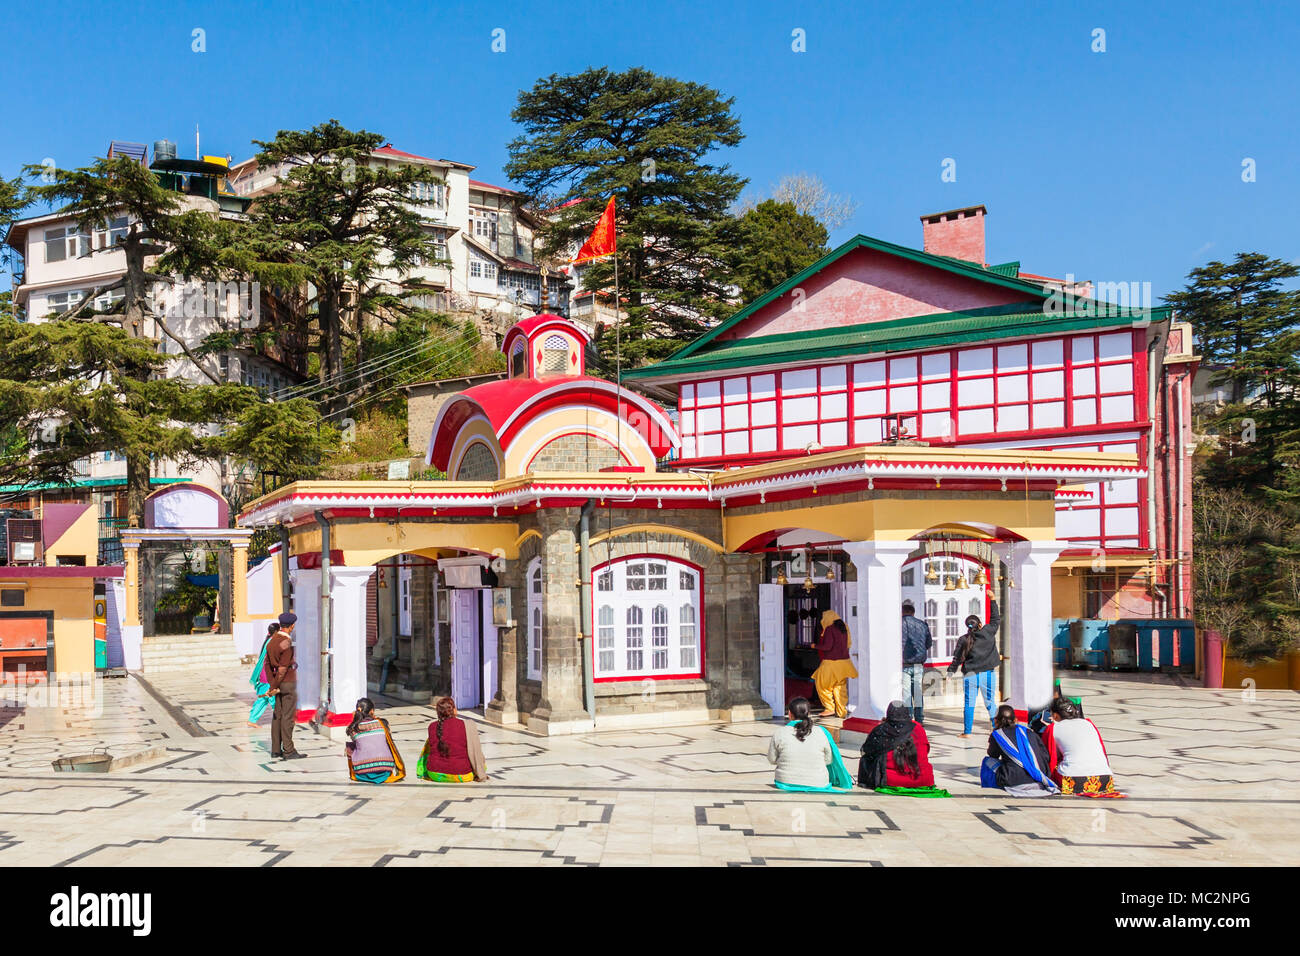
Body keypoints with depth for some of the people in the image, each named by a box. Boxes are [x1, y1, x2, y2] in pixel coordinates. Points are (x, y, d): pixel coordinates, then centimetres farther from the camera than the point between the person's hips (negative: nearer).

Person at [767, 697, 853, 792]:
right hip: (816, 787, 0)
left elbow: (772, 760, -1)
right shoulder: (821, 733, -11)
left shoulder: (779, 733, -12)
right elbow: (828, 760, 0)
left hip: (786, 785, 0)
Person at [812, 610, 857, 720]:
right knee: (840, 687, 13)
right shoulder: (843, 627, 8)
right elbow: (848, 643, 15)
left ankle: (829, 708, 7)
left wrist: (816, 646, -2)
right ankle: (842, 711, 12)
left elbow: (827, 646, -18)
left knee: (822, 684, 9)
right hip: (844, 661, 7)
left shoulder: (830, 629, -14)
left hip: (831, 662, -7)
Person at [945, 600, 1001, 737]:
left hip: (970, 675, -1)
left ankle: (967, 732, 7)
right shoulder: (988, 632, -4)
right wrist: (993, 600, 18)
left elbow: (957, 658, -1)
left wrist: (951, 671, 10)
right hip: (988, 674, 1)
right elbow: (995, 619, 11)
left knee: (969, 704, 5)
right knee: (990, 702, 12)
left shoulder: (963, 640, -5)